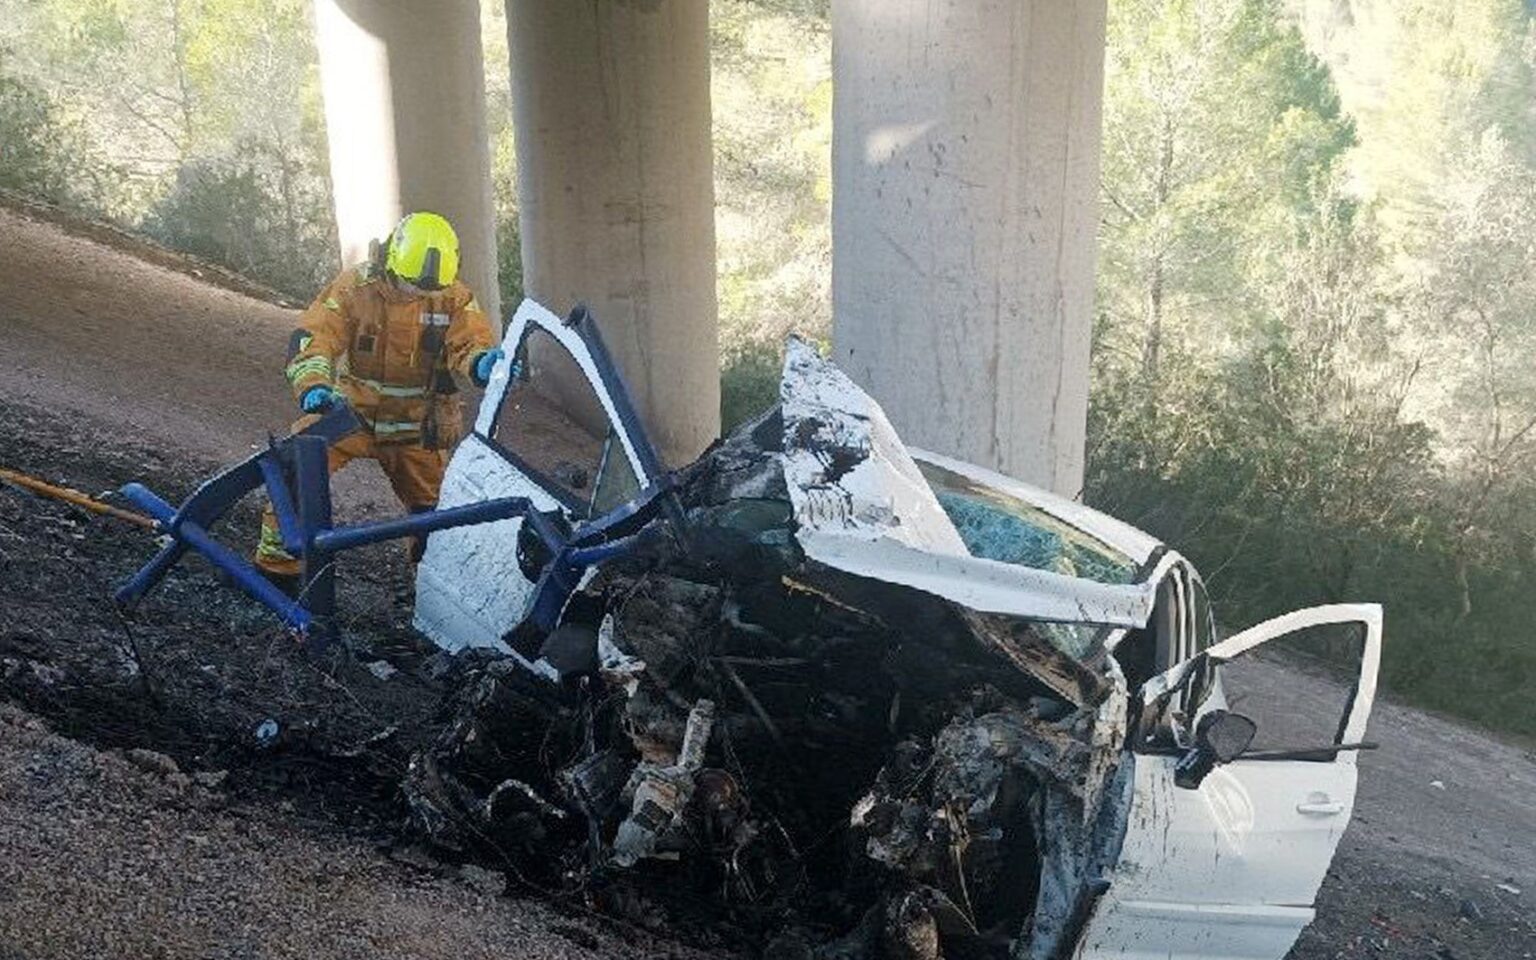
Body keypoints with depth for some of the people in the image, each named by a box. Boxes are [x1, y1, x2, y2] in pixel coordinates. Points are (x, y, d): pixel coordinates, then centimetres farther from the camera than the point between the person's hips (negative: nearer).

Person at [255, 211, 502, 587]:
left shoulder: (454, 298, -11)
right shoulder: (355, 286, -15)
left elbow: (470, 342, -22)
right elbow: (313, 337, -21)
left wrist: (483, 362, -48)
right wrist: (313, 386, -40)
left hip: (415, 426, 1)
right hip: (350, 411, -1)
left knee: (437, 507, 6)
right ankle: (276, 566, -4)